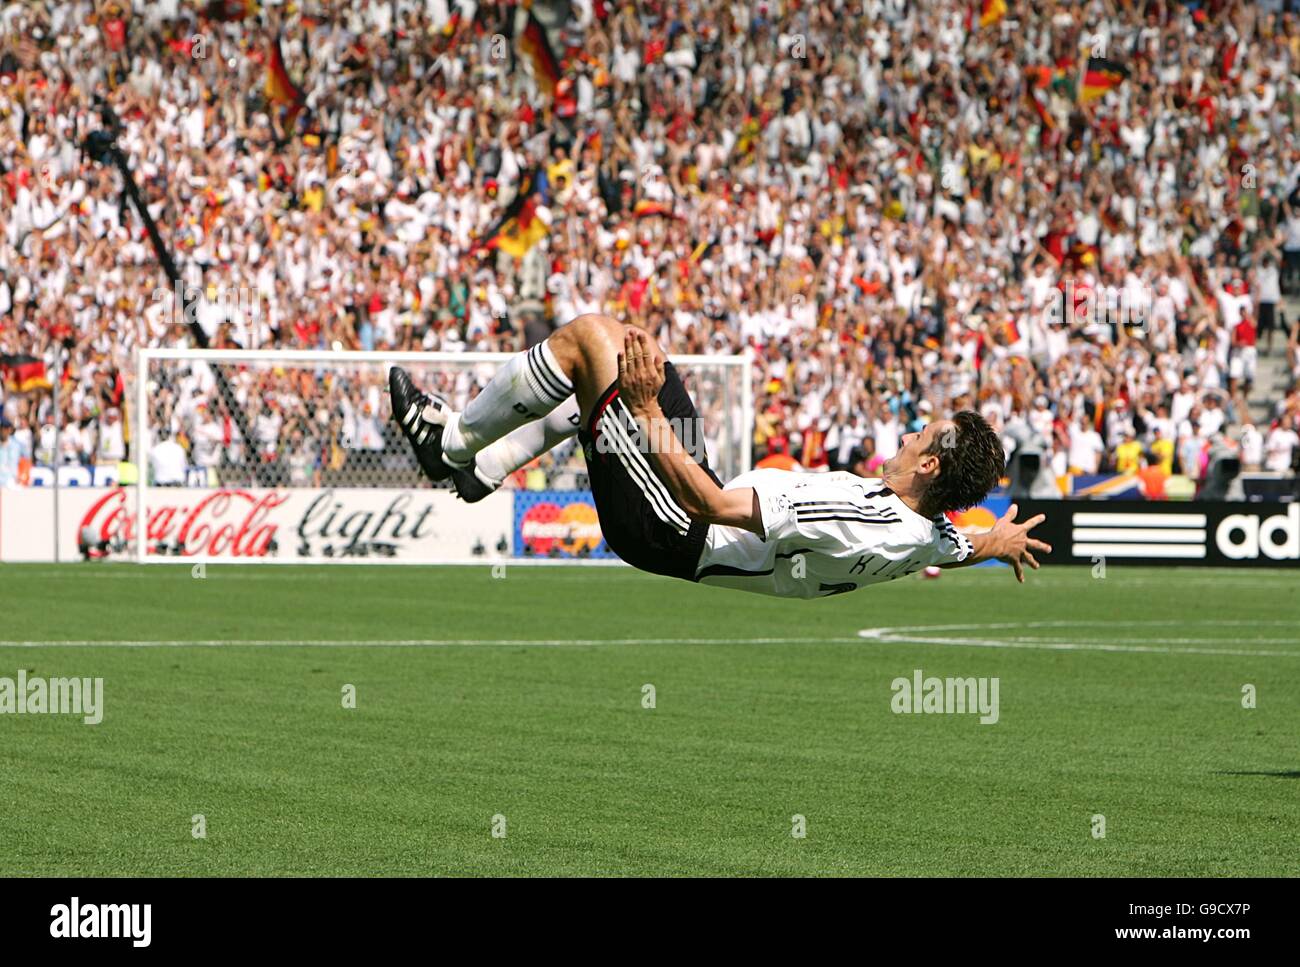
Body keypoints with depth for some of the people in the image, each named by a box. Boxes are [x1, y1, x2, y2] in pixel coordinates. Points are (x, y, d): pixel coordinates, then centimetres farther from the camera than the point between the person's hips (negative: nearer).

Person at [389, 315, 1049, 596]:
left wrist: (646, 408, -33)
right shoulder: (929, 536, -11)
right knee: (624, 353, 22)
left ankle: (455, 442, 10)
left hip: (667, 530, -9)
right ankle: (483, 467, 26)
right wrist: (1001, 543, 40)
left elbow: (709, 504, -36)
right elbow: (958, 550, 17)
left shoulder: (859, 518, -34)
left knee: (591, 335, -9)